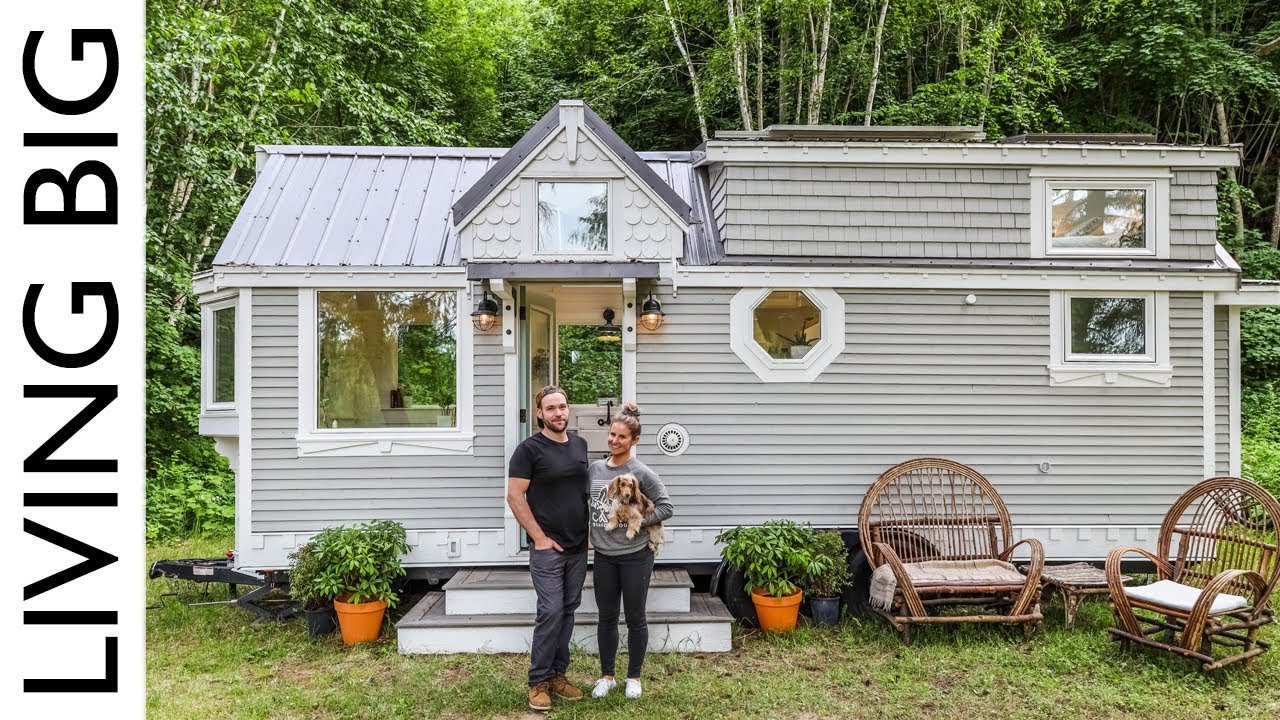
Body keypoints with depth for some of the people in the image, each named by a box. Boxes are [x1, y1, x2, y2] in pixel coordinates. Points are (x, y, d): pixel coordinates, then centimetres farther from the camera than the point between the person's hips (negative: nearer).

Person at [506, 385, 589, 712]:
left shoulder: (580, 445, 8)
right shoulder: (529, 448, -9)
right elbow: (515, 497, -11)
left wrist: (591, 529, 12)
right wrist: (539, 537, -13)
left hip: (579, 546, 6)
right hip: (547, 547, -6)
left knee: (568, 611, 11)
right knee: (550, 612, -7)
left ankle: (558, 675, 22)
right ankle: (538, 682, 6)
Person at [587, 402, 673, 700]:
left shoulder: (641, 473, -11)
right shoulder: (595, 468, 4)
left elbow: (665, 507, -11)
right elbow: (588, 504, 16)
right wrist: (593, 535, 6)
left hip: (635, 556, -4)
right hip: (604, 556, 4)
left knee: (635, 618, 9)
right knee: (607, 617, 13)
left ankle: (634, 677, 25)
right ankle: (607, 676, 28)